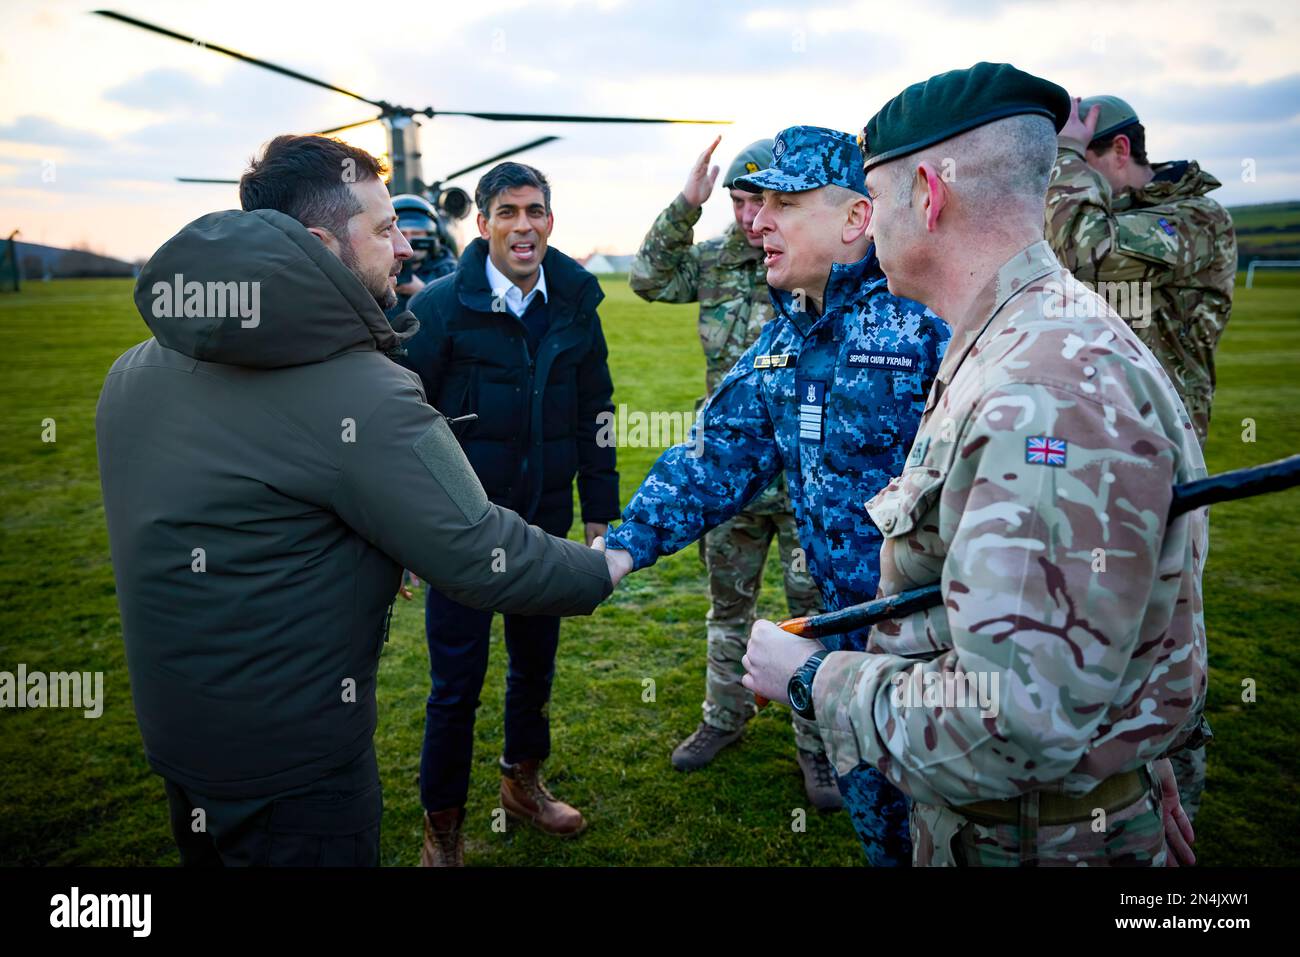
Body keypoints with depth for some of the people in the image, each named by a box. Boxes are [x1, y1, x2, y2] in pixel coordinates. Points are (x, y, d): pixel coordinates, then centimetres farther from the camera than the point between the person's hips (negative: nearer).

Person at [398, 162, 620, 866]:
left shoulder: (575, 305, 1)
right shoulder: (440, 306, -10)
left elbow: (594, 413, 8)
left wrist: (600, 511, 8)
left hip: (545, 520, 4)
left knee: (536, 661, 18)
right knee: (456, 681, 5)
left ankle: (524, 781, 42)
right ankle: (442, 827, 26)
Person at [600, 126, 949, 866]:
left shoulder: (925, 318, -20)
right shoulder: (784, 340, 5)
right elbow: (716, 458, 6)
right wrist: (629, 544, -5)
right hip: (851, 631, 7)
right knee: (872, 812, 25)